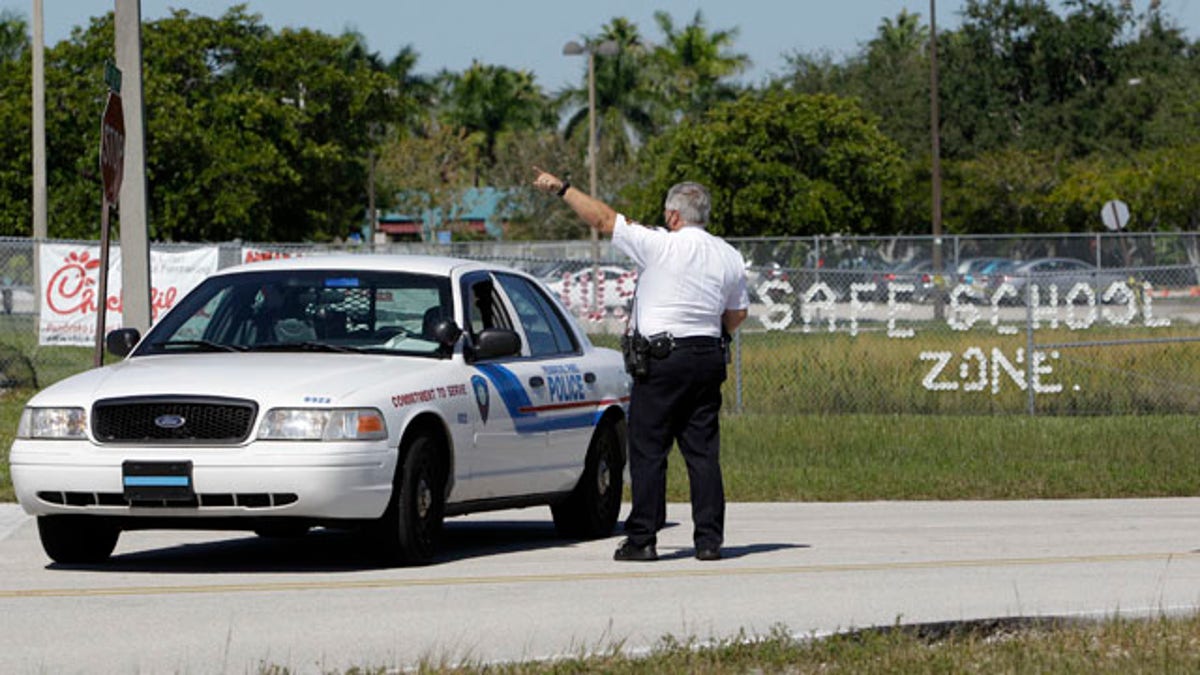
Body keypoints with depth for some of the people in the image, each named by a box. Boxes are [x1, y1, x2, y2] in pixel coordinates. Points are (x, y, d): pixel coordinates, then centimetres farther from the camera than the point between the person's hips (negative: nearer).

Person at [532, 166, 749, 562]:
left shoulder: (658, 246, -9)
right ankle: (709, 539, 2)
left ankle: (642, 538, -3)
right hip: (708, 358, 5)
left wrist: (561, 189, 4)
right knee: (703, 451, 6)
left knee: (648, 451, -1)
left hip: (661, 360, -5)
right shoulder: (729, 257, 7)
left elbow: (603, 219, -5)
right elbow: (737, 314, 15)